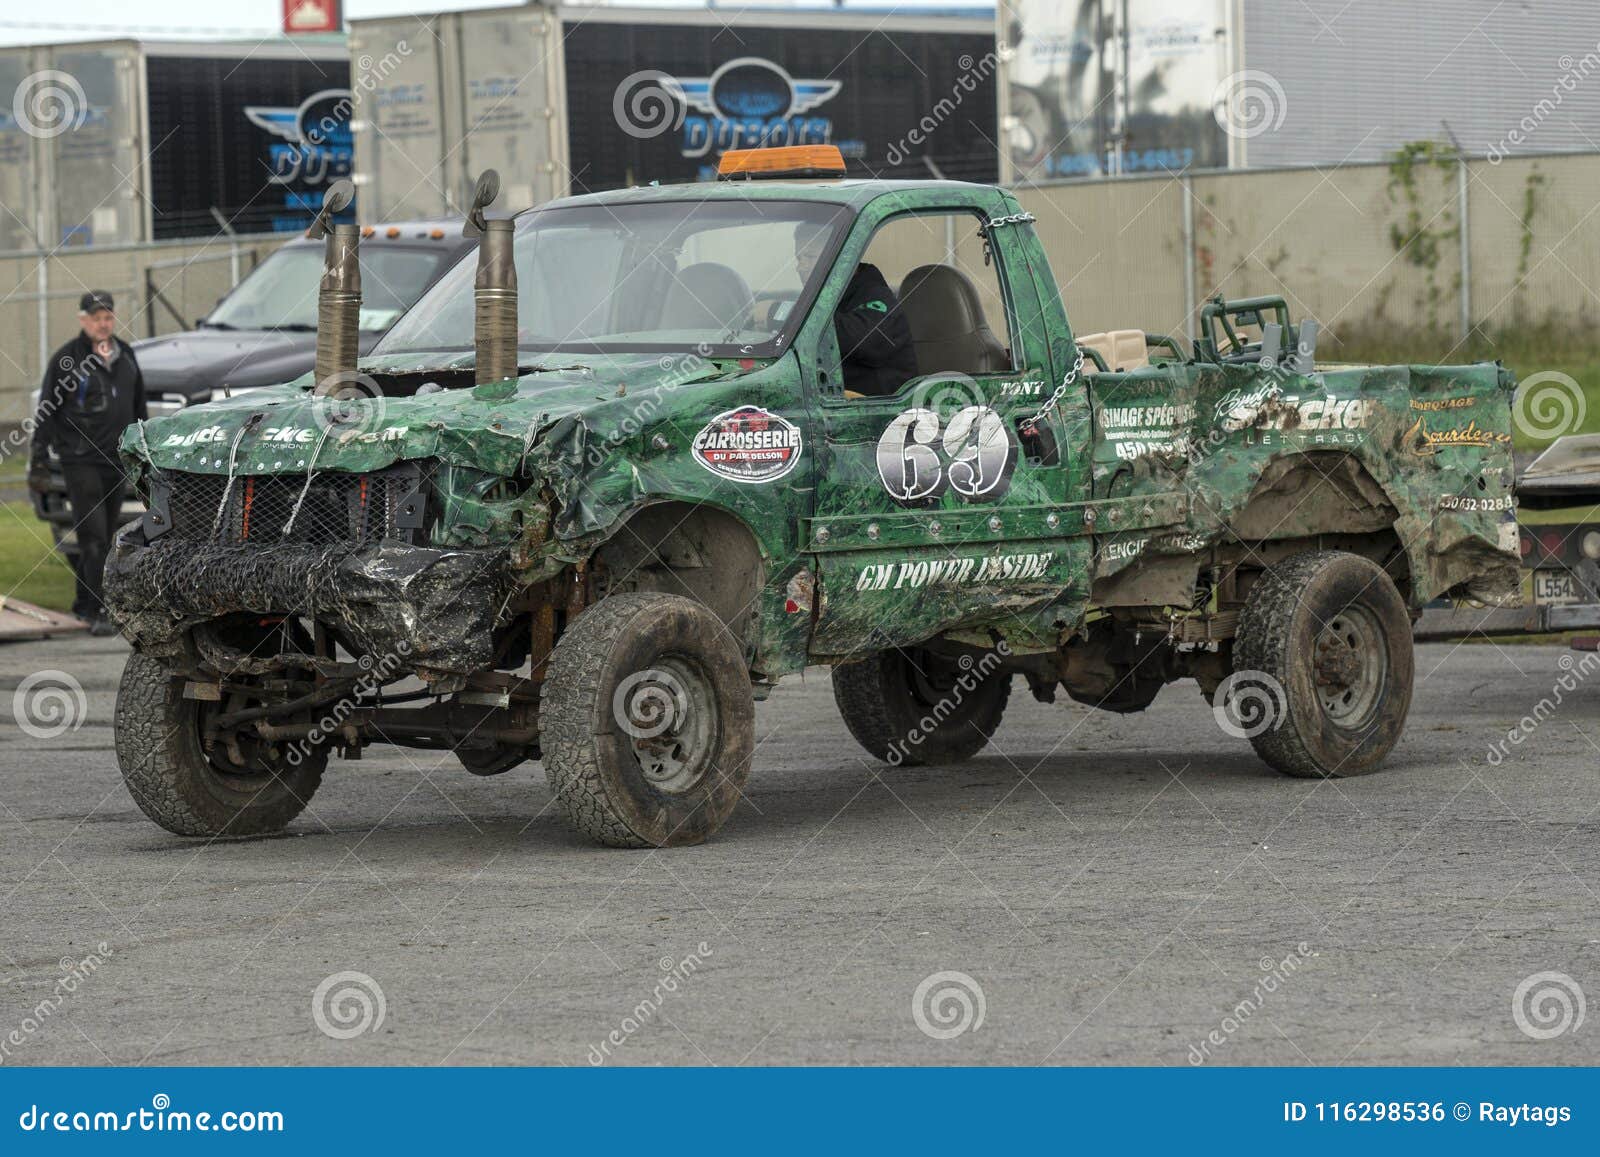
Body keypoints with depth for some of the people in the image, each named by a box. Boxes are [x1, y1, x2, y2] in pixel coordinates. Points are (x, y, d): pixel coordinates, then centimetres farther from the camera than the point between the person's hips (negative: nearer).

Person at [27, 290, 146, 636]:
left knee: (106, 536, 10)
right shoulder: (66, 360, -6)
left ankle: (85, 602, 23)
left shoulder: (125, 355, 11)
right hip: (81, 461, -6)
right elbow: (46, 413, -5)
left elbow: (138, 408, 21)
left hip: (117, 461, 6)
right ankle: (99, 611, -13)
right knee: (92, 536, -11)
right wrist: (38, 463, -8)